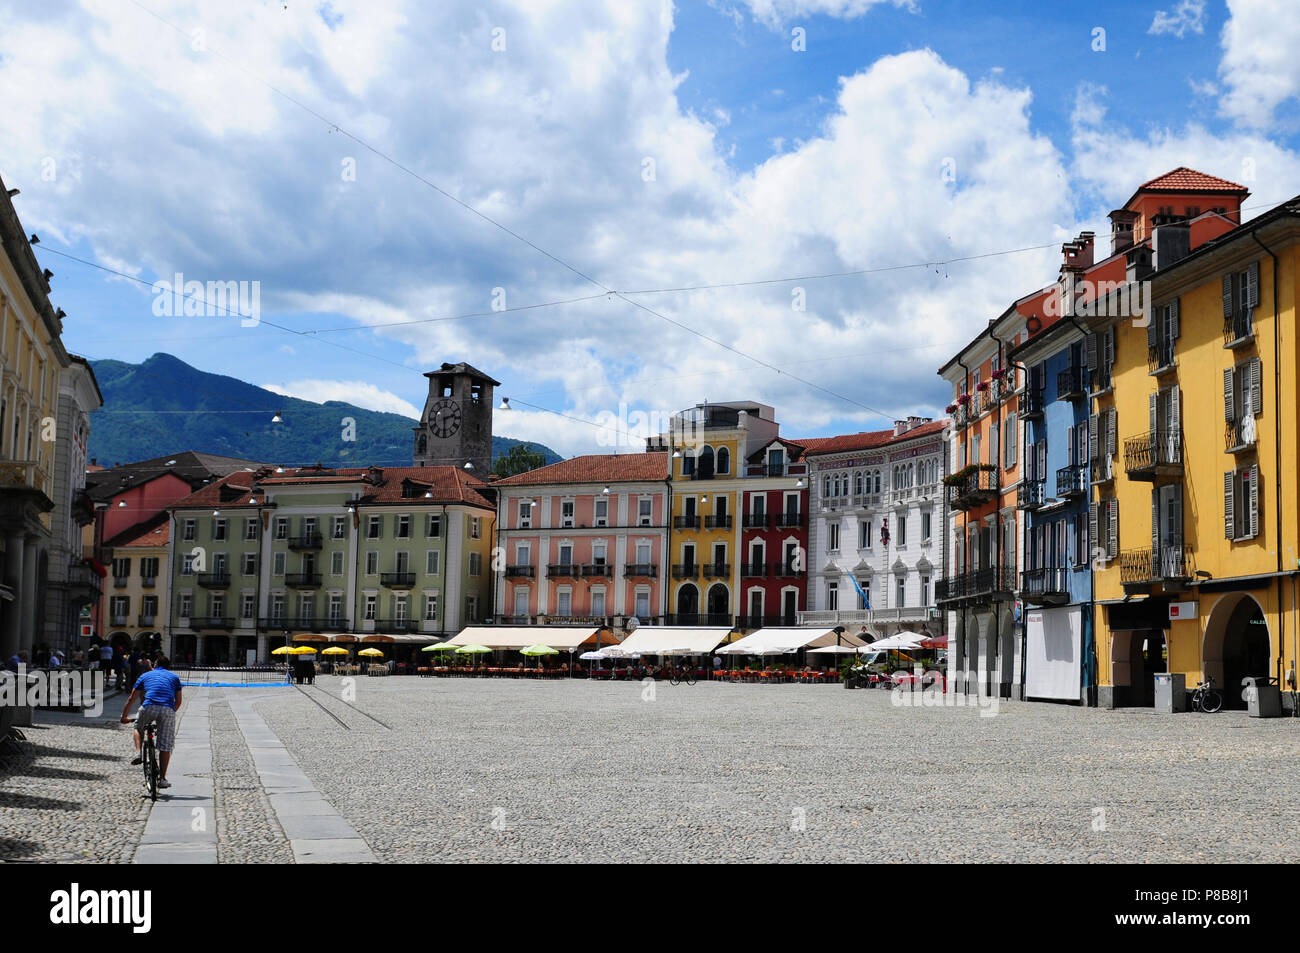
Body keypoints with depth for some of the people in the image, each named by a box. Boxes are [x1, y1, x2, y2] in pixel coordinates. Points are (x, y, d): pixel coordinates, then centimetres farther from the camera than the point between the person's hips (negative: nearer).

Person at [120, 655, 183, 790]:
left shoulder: (145, 676, 27)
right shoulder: (174, 677, 27)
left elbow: (131, 699, 28)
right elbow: (178, 701, 27)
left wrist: (124, 716, 39)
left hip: (149, 707, 0)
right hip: (168, 709, 0)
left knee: (138, 727, 32)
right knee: (165, 746, 8)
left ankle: (138, 753, 10)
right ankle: (162, 779, 8)